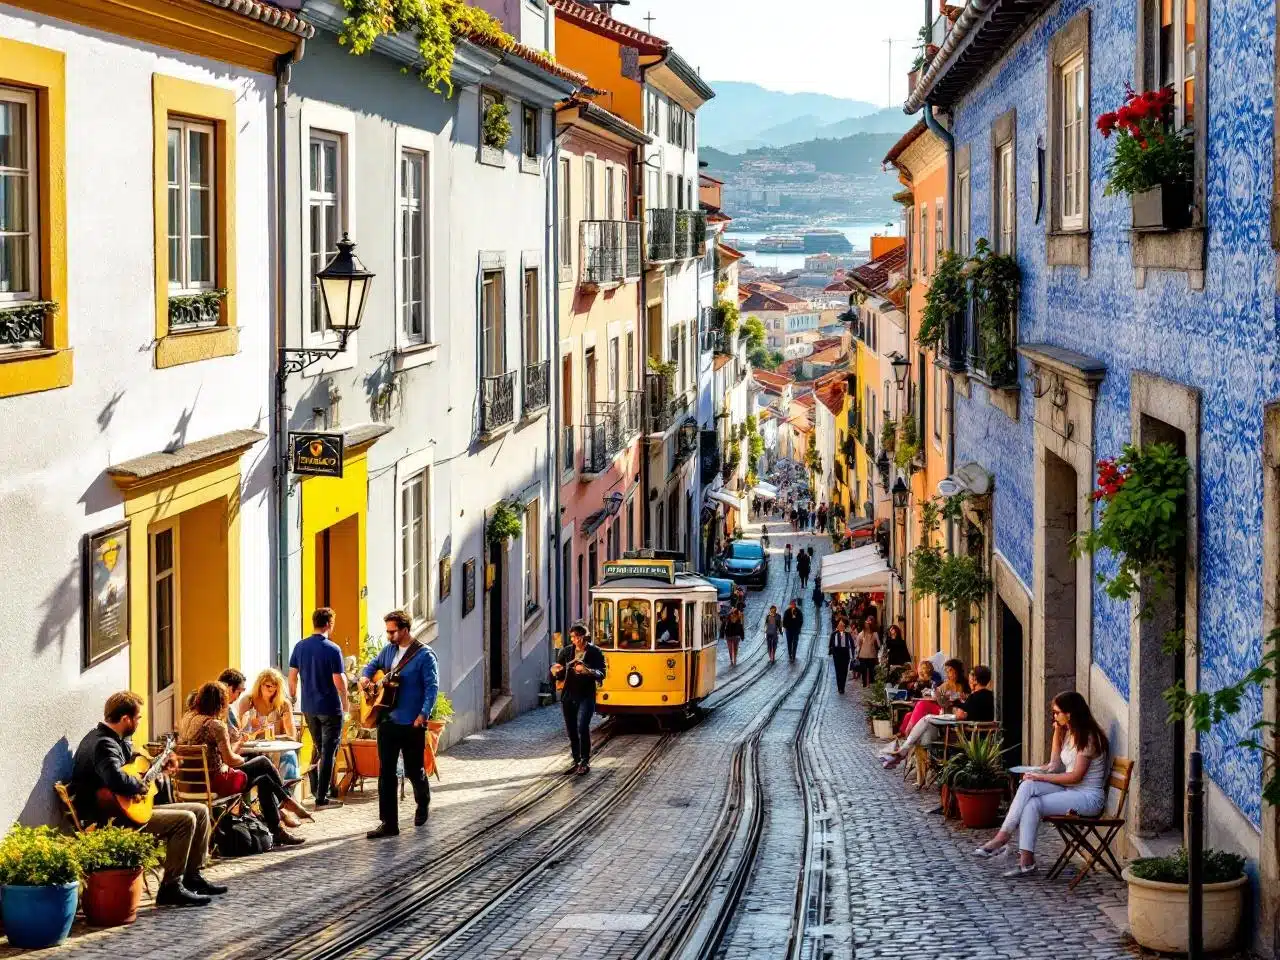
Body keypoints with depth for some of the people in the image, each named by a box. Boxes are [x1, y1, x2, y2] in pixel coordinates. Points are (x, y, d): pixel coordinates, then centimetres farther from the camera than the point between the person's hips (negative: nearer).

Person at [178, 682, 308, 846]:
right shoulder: (214, 725, -20)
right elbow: (230, 759, -20)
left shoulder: (186, 719, 6)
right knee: (264, 763, 6)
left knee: (264, 779, 17)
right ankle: (288, 801, 29)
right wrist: (243, 759, 2)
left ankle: (277, 832, 20)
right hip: (216, 781, -9)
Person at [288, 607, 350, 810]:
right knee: (328, 752, 1)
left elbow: (292, 675, 5)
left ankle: (316, 789, 27)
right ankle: (322, 798, -1)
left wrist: (293, 697, 20)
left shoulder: (300, 647, 1)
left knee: (318, 748, 23)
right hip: (330, 707, -6)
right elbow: (339, 680, -15)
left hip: (308, 707, 6)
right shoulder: (333, 649, -15)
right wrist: (345, 702, 1)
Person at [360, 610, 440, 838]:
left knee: (414, 770, 8)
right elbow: (373, 664, 28)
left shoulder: (424, 654, -9)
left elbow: (432, 686, -12)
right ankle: (389, 824, 1)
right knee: (386, 772, 0)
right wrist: (365, 677, 6)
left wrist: (423, 714, -21)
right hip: (387, 721, 5)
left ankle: (423, 805, 38)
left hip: (412, 724, -5)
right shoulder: (388, 650, 10)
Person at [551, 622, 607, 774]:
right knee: (572, 730, 8)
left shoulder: (595, 652, -3)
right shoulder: (566, 651, 7)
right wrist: (556, 672, -13)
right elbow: (560, 676, 10)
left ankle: (585, 763, -10)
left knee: (582, 727, -19)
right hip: (568, 696, 4)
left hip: (586, 696, -4)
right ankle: (576, 761, 20)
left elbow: (601, 674, -9)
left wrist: (587, 671, -27)